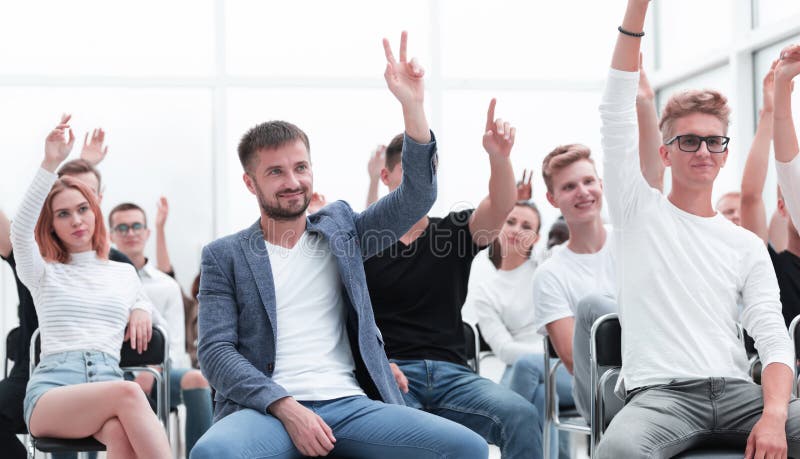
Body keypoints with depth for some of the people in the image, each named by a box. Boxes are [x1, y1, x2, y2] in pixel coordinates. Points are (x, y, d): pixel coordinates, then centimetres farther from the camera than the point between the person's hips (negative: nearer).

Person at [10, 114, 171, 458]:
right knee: (127, 394, -38)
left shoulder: (124, 273, 24)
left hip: (107, 382, 2)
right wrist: (51, 163, -17)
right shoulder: (43, 273, 13)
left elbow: (144, 304, 41)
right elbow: (20, 231, -7)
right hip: (51, 390, -2)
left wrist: (141, 310, 14)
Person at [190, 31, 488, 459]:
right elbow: (216, 351, 0)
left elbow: (417, 197, 7)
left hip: (351, 405, 3)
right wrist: (286, 407, -15)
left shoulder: (340, 227, 17)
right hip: (269, 408, -3)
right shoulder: (224, 257, 10)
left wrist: (412, 107, -7)